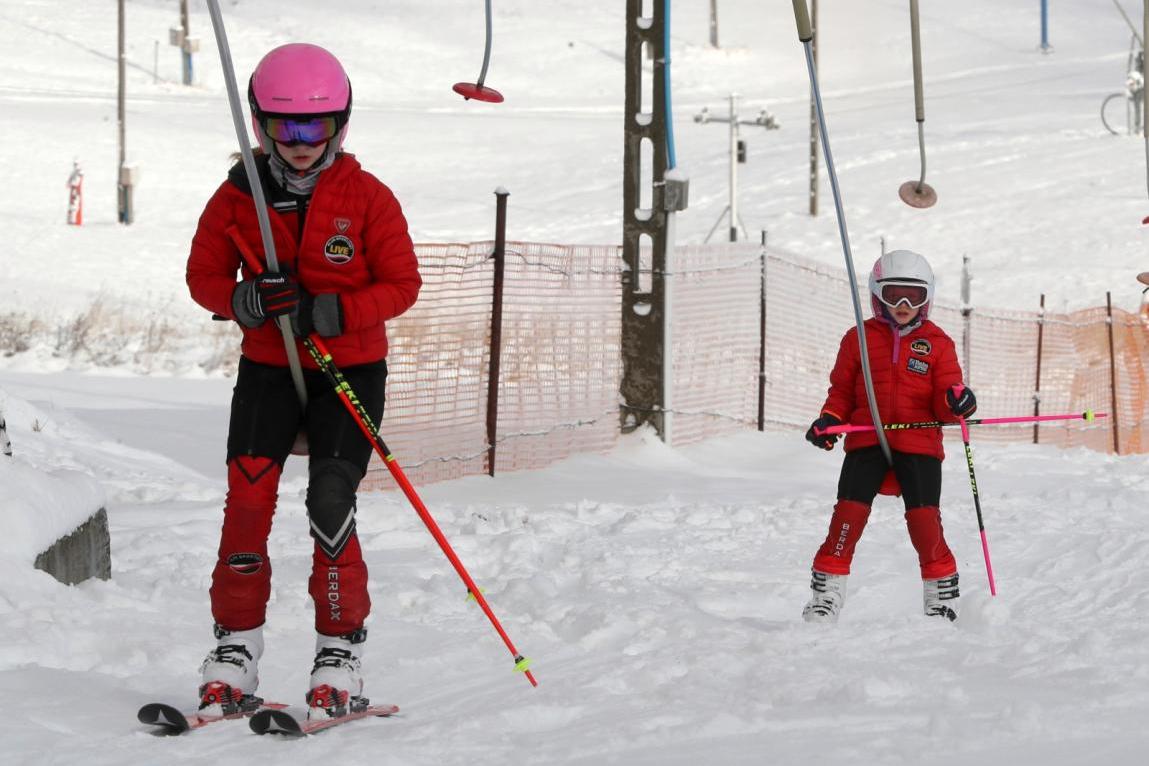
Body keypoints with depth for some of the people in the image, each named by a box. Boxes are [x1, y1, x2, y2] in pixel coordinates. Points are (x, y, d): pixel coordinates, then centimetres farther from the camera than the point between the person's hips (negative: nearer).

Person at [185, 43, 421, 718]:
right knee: (246, 501, -8)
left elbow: (402, 284, -5)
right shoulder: (238, 196, 0)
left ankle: (342, 659, -3)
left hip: (351, 370, -2)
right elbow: (205, 274, 5)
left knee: (331, 505, -12)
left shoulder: (367, 198, -7)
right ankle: (235, 652, 2)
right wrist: (245, 300, -18)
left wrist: (331, 313, -21)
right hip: (267, 368, 2)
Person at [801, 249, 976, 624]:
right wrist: (829, 419, -5)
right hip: (866, 443, 1)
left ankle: (943, 603, 8)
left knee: (925, 523, -8)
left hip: (919, 446, 0)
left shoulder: (937, 343, 10)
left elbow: (944, 403, 5)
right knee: (848, 515, -10)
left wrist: (956, 401, -19)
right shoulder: (859, 338, 11)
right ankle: (824, 601, -3)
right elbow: (842, 391, 14)